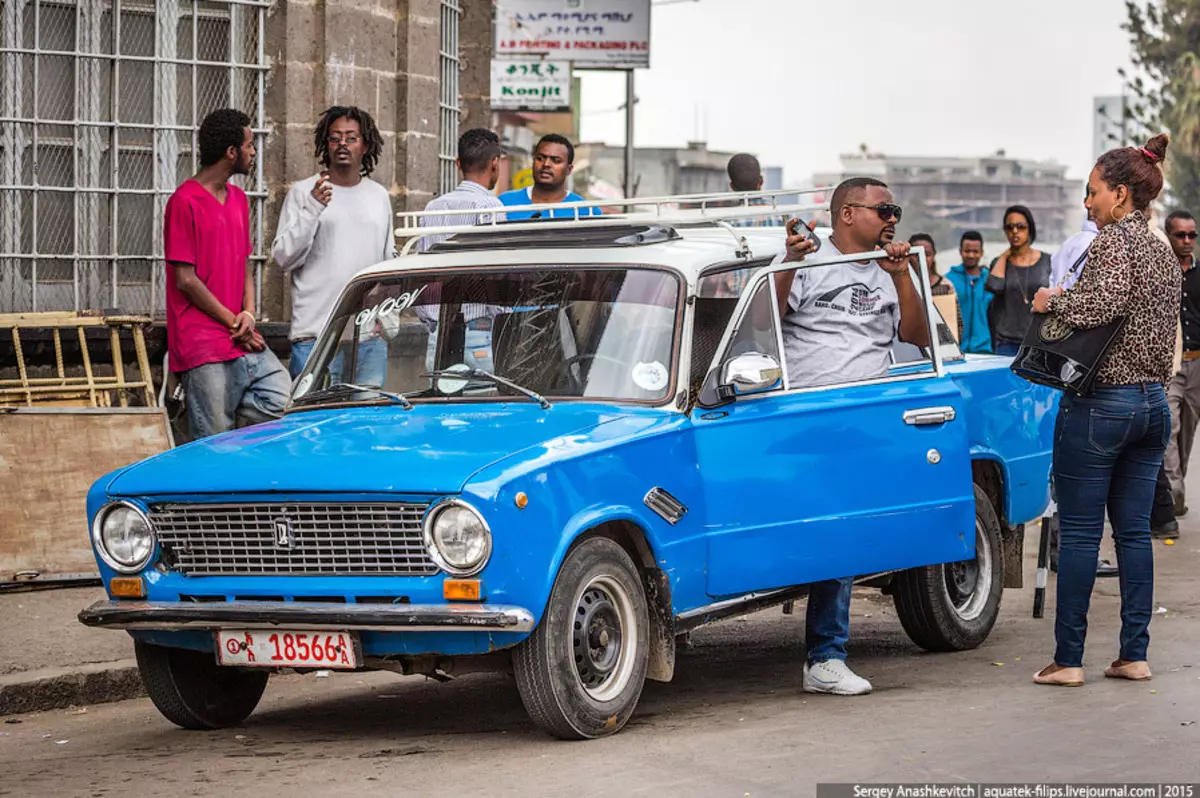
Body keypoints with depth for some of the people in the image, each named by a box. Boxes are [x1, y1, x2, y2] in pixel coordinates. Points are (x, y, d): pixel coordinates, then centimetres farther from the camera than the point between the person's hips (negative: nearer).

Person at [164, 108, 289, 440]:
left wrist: (248, 313, 0)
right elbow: (185, 279, -12)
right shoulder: (185, 202, -9)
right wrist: (233, 323, -9)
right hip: (205, 348, -7)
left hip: (245, 342, 8)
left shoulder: (238, 199, 16)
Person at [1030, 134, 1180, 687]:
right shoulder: (1164, 253, 15)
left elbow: (1105, 303, -25)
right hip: (1153, 402, 8)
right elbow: (1164, 333, 17)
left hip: (1101, 402, -8)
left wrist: (1053, 302, -9)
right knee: (1134, 530, 9)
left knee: (1079, 533, -3)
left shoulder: (1113, 239, -10)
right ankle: (1134, 655, 8)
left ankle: (1068, 658, 0)